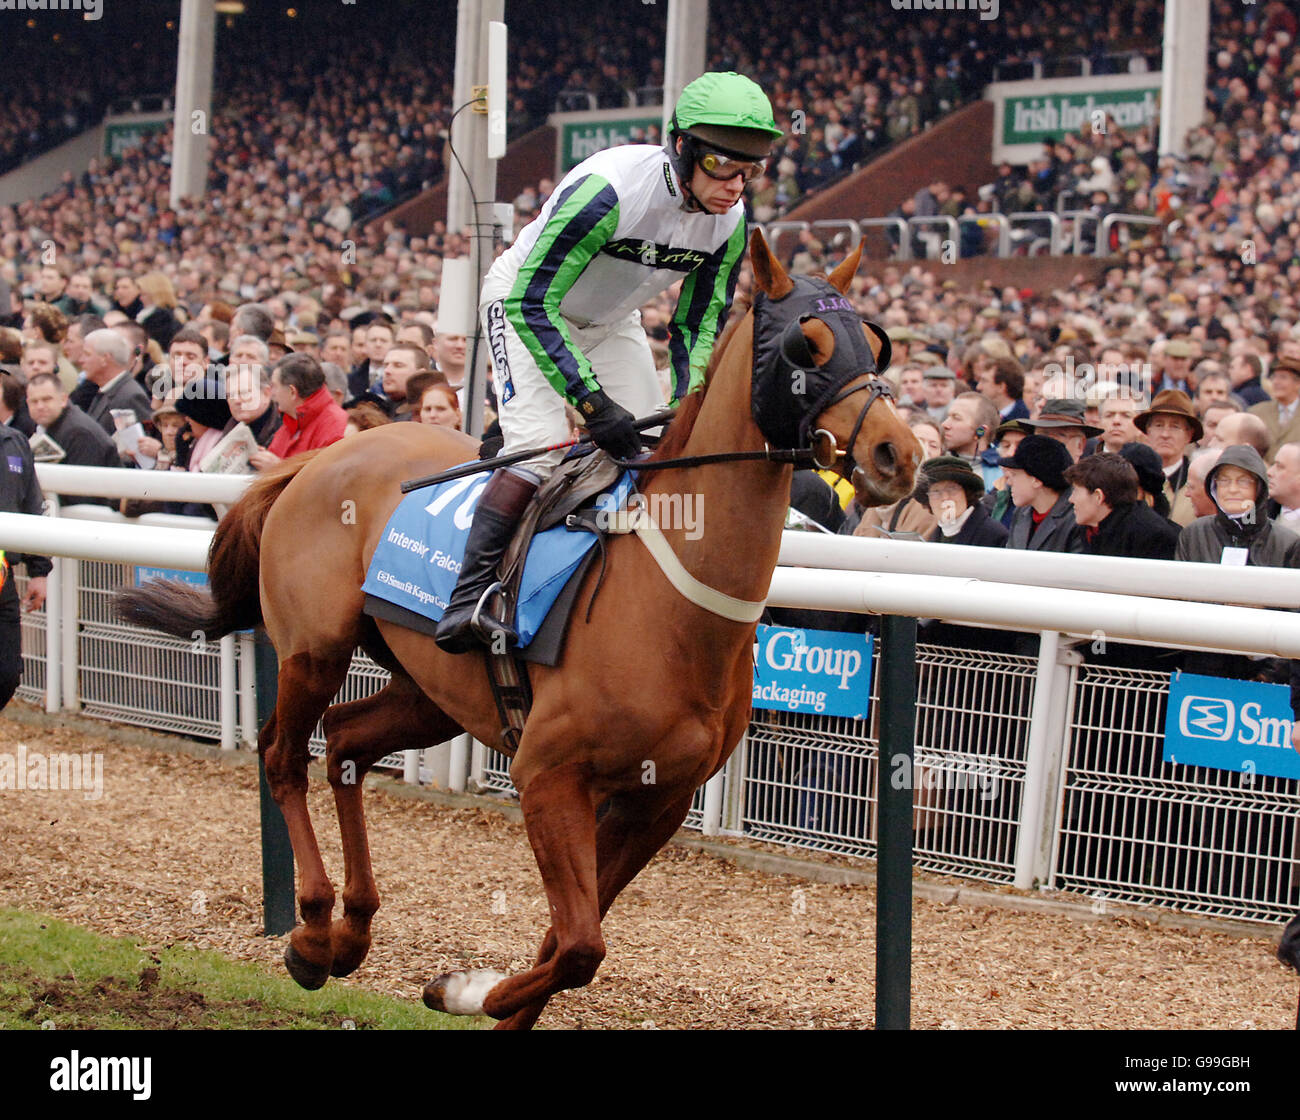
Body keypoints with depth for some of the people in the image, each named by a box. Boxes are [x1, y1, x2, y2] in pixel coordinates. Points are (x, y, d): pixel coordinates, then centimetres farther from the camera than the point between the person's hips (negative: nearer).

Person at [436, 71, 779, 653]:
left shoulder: (730, 221, -17)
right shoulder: (610, 188, -38)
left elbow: (699, 324, -4)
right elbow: (530, 304, -37)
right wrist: (594, 401, -41)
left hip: (611, 322, 7)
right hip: (523, 299, -7)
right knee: (540, 444, -24)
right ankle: (468, 598, -23)